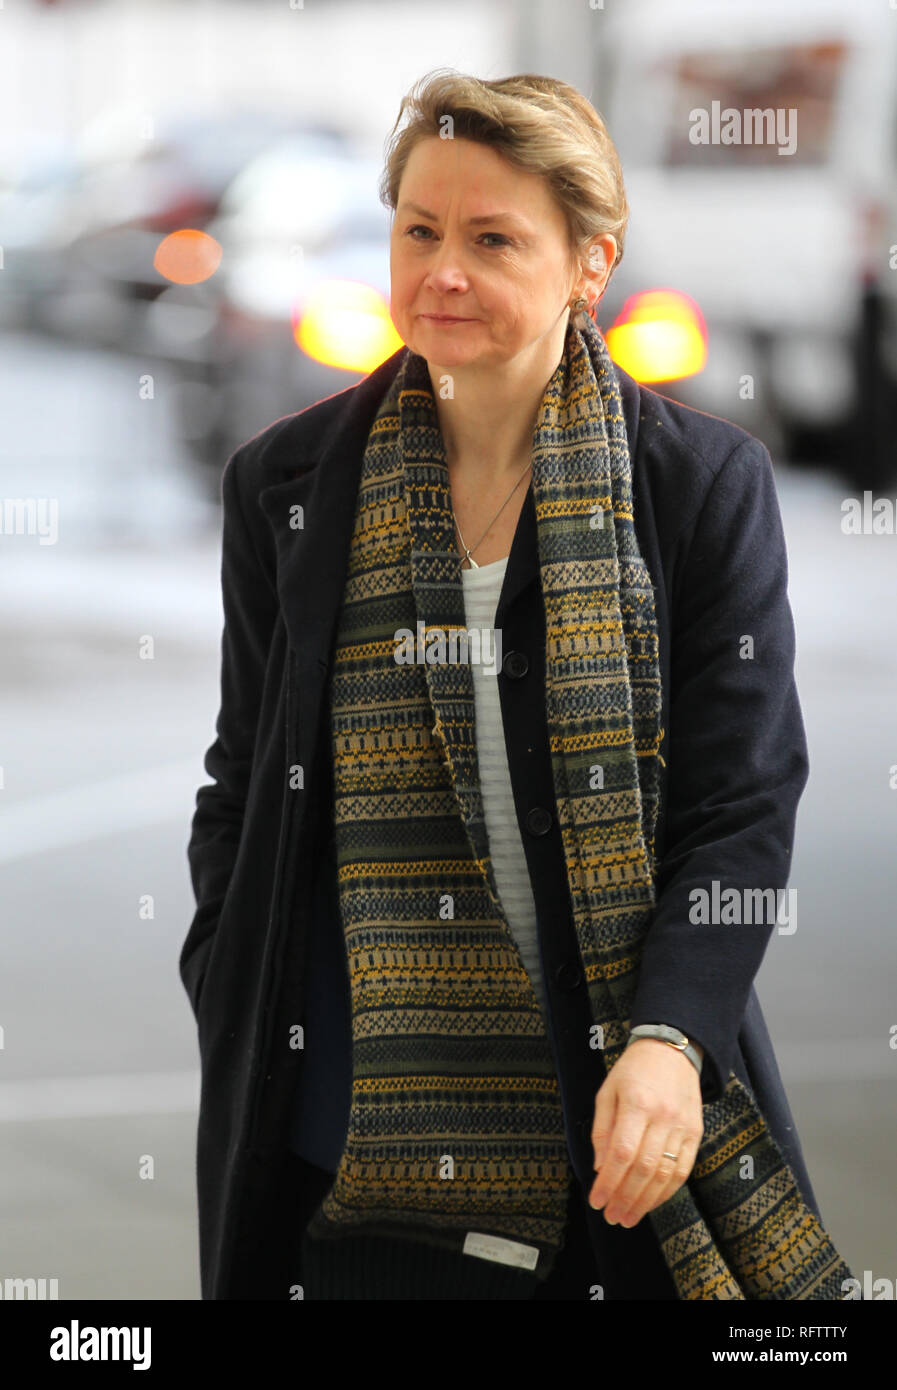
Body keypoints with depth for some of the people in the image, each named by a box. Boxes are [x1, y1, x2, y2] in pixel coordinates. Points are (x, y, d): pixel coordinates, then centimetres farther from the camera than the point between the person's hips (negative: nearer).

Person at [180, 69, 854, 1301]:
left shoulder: (705, 482, -2)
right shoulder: (287, 486, 4)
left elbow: (744, 808, -4)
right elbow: (244, 790, 12)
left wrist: (668, 1039, -17)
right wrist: (235, 1040, 2)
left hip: (629, 1127, -1)